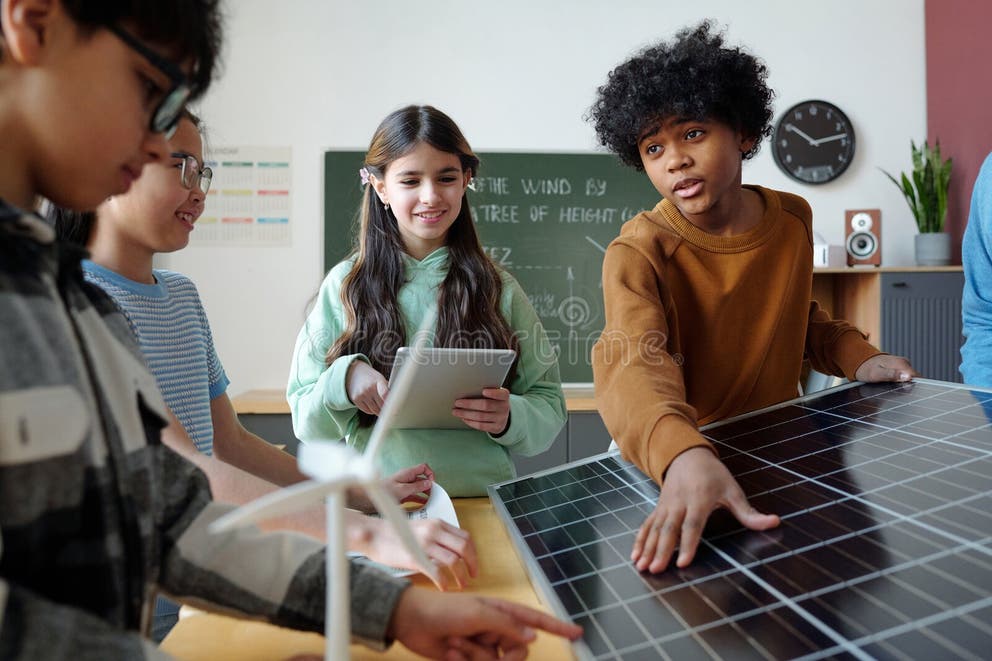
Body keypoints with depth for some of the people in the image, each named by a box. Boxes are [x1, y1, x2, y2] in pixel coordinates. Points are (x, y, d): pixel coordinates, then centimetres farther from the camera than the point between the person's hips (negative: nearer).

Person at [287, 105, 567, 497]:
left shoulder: (499, 288, 6)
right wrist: (343, 380, -12)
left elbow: (550, 408, 8)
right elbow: (304, 418, 7)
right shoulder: (345, 286, 6)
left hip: (482, 498, 1)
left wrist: (509, 418, -13)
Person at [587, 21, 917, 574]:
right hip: (675, 461, -4)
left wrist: (856, 357, -2)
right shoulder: (638, 254, -19)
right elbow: (633, 367, -37)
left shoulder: (794, 218, -1)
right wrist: (685, 456, -56)